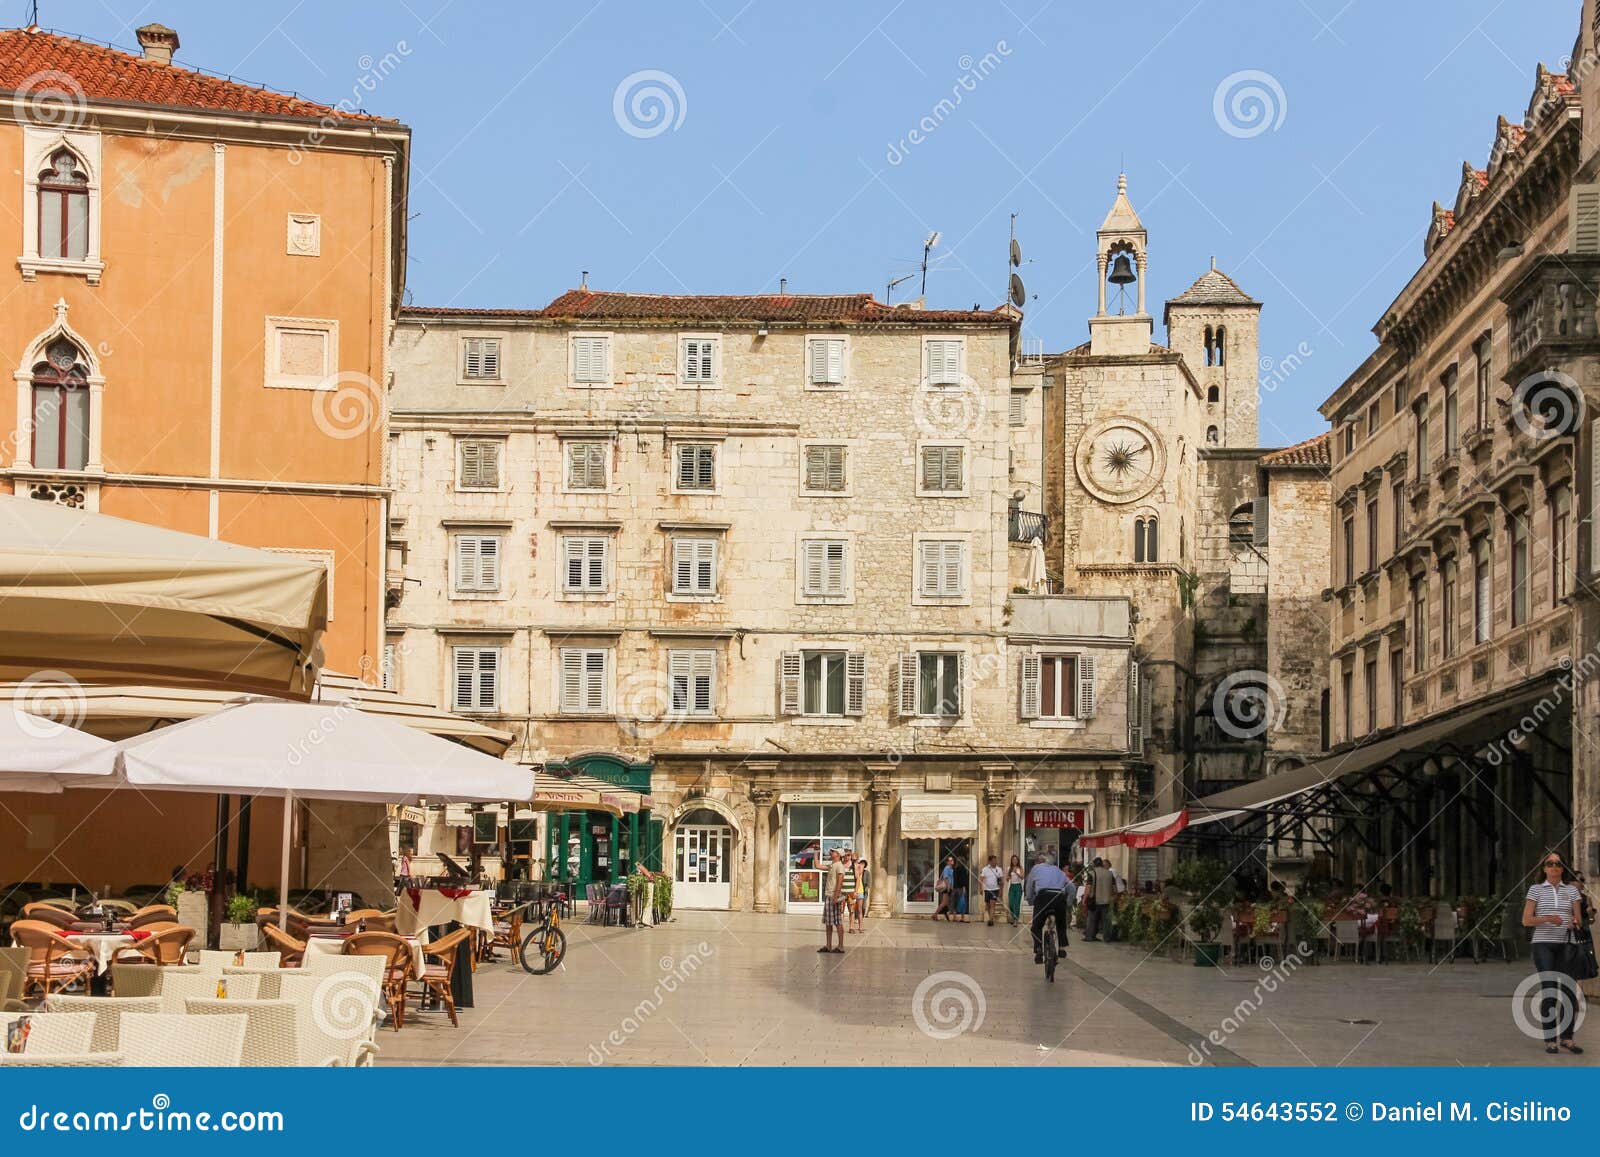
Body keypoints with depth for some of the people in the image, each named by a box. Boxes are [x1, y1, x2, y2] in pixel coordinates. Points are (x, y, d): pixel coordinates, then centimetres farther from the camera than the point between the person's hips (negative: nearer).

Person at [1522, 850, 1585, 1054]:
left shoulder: (1572, 890, 11)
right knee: (1549, 992, -8)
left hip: (1566, 945, 2)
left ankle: (1566, 1037, 9)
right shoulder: (1536, 890, 5)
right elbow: (1526, 921, 0)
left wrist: (1575, 923, -18)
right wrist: (1546, 919, -17)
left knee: (1571, 991, -3)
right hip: (1543, 945, -2)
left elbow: (1578, 919, 6)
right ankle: (1549, 1039, -4)